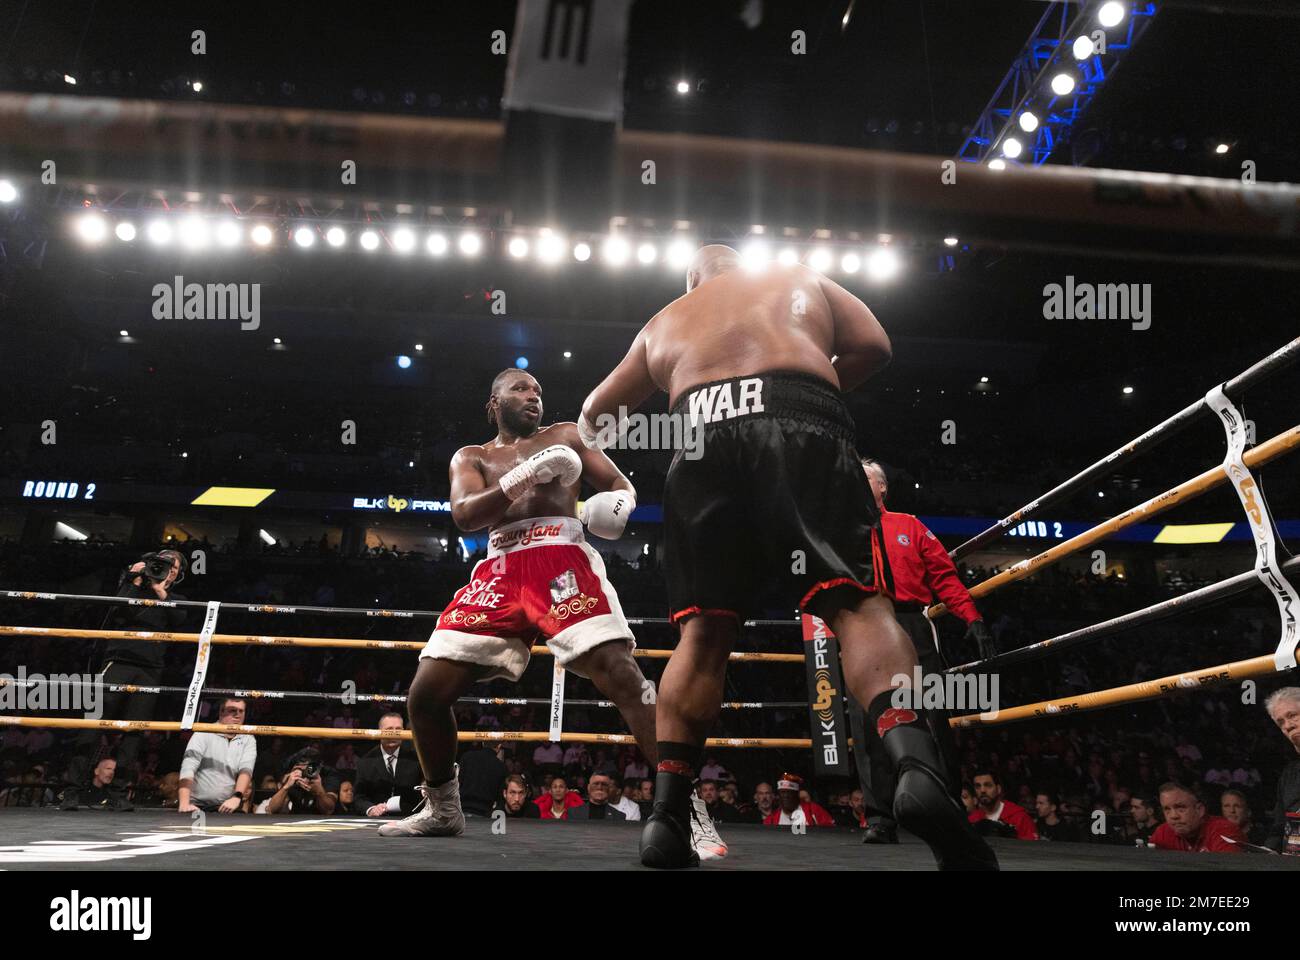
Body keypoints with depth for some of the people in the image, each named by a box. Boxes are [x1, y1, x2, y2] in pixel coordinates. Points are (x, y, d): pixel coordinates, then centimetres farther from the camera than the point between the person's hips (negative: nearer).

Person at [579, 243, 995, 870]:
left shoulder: (666, 319, 35)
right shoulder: (801, 280, 32)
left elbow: (597, 413, 40)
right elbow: (872, 346, 17)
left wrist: (593, 432, 62)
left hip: (703, 441, 2)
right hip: (802, 430, -2)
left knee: (704, 631, 7)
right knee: (856, 602, -9)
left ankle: (666, 814, 1)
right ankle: (917, 766, -32)